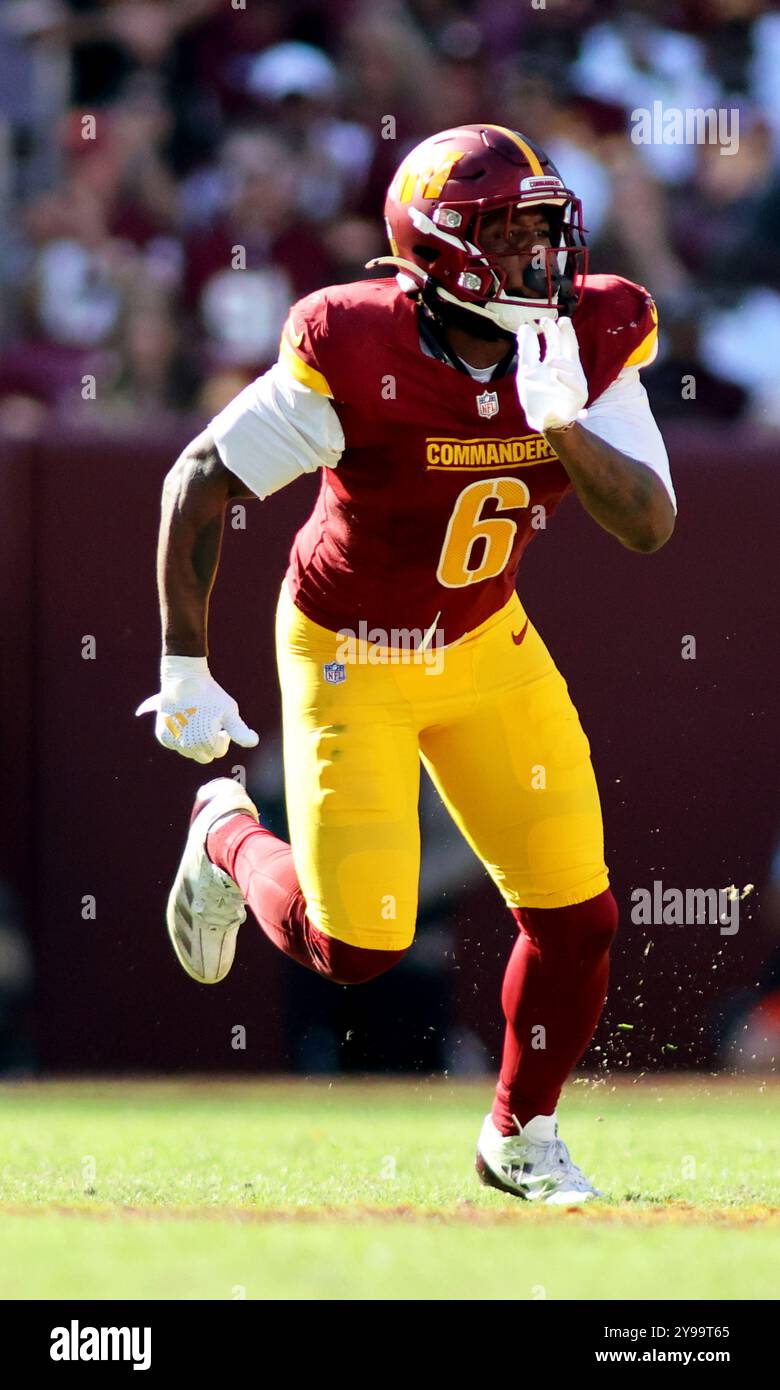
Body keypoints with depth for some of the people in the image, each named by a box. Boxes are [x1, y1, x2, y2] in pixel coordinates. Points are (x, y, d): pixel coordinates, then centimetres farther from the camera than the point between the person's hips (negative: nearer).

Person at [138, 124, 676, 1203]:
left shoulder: (591, 340, -14)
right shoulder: (357, 355, -27)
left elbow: (649, 527, -17)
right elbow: (198, 482, -18)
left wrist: (562, 426, -34)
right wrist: (186, 668, -18)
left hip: (487, 647, 4)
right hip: (349, 658, -4)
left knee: (576, 917, -2)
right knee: (355, 949, -8)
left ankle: (522, 1135, 22)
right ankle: (228, 839, 25)